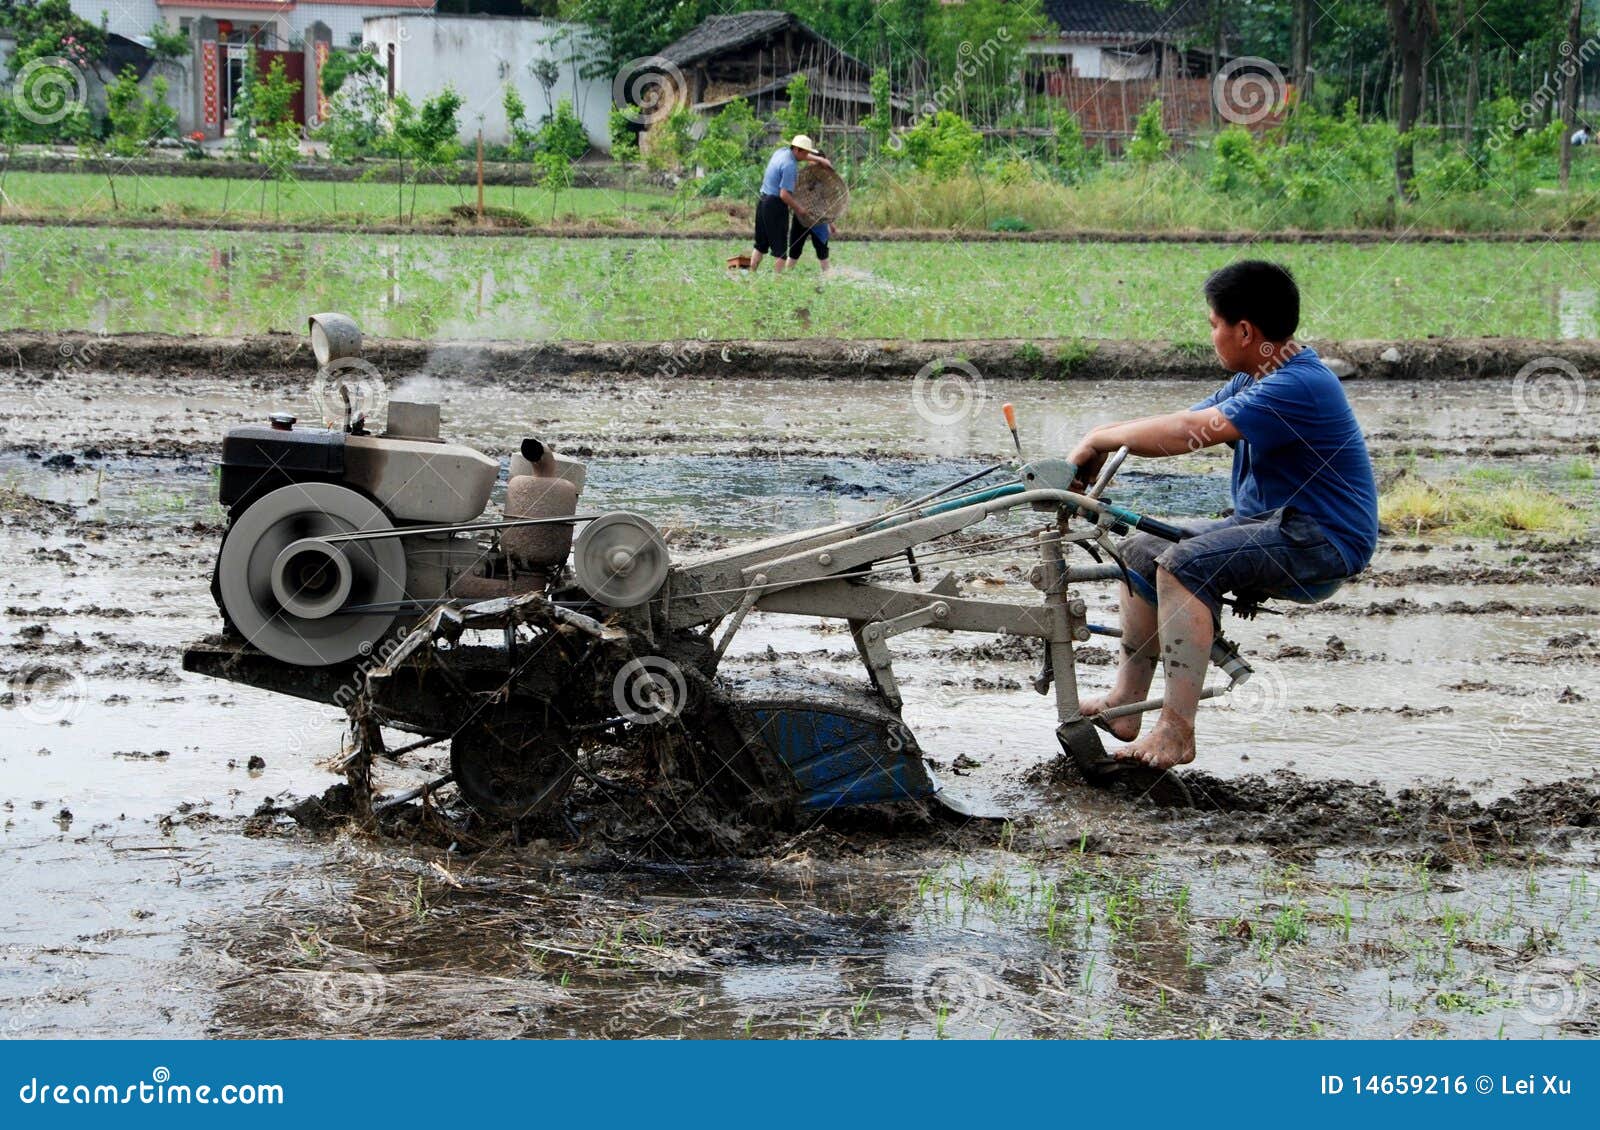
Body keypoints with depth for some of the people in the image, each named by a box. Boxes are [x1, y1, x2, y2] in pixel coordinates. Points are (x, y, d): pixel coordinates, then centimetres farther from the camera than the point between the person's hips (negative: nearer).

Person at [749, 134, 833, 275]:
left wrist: (820, 159, 25)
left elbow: (802, 156, 30)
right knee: (780, 247, -4)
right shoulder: (790, 165, -20)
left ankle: (751, 274, 15)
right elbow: (784, 195, -23)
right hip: (775, 205, -9)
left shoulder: (781, 151, 8)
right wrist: (799, 209, -10)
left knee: (761, 244, 14)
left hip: (763, 201, 9)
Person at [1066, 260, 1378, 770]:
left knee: (1183, 564, -28)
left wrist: (1101, 439, -19)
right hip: (1269, 522, 11)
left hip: (1322, 538, -11)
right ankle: (1125, 703, 9)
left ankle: (1176, 731, -28)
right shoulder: (1256, 381, 12)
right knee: (1140, 551, 8)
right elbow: (1183, 422, 9)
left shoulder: (1299, 387, -21)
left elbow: (1191, 432, -28)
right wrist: (1101, 444, -6)